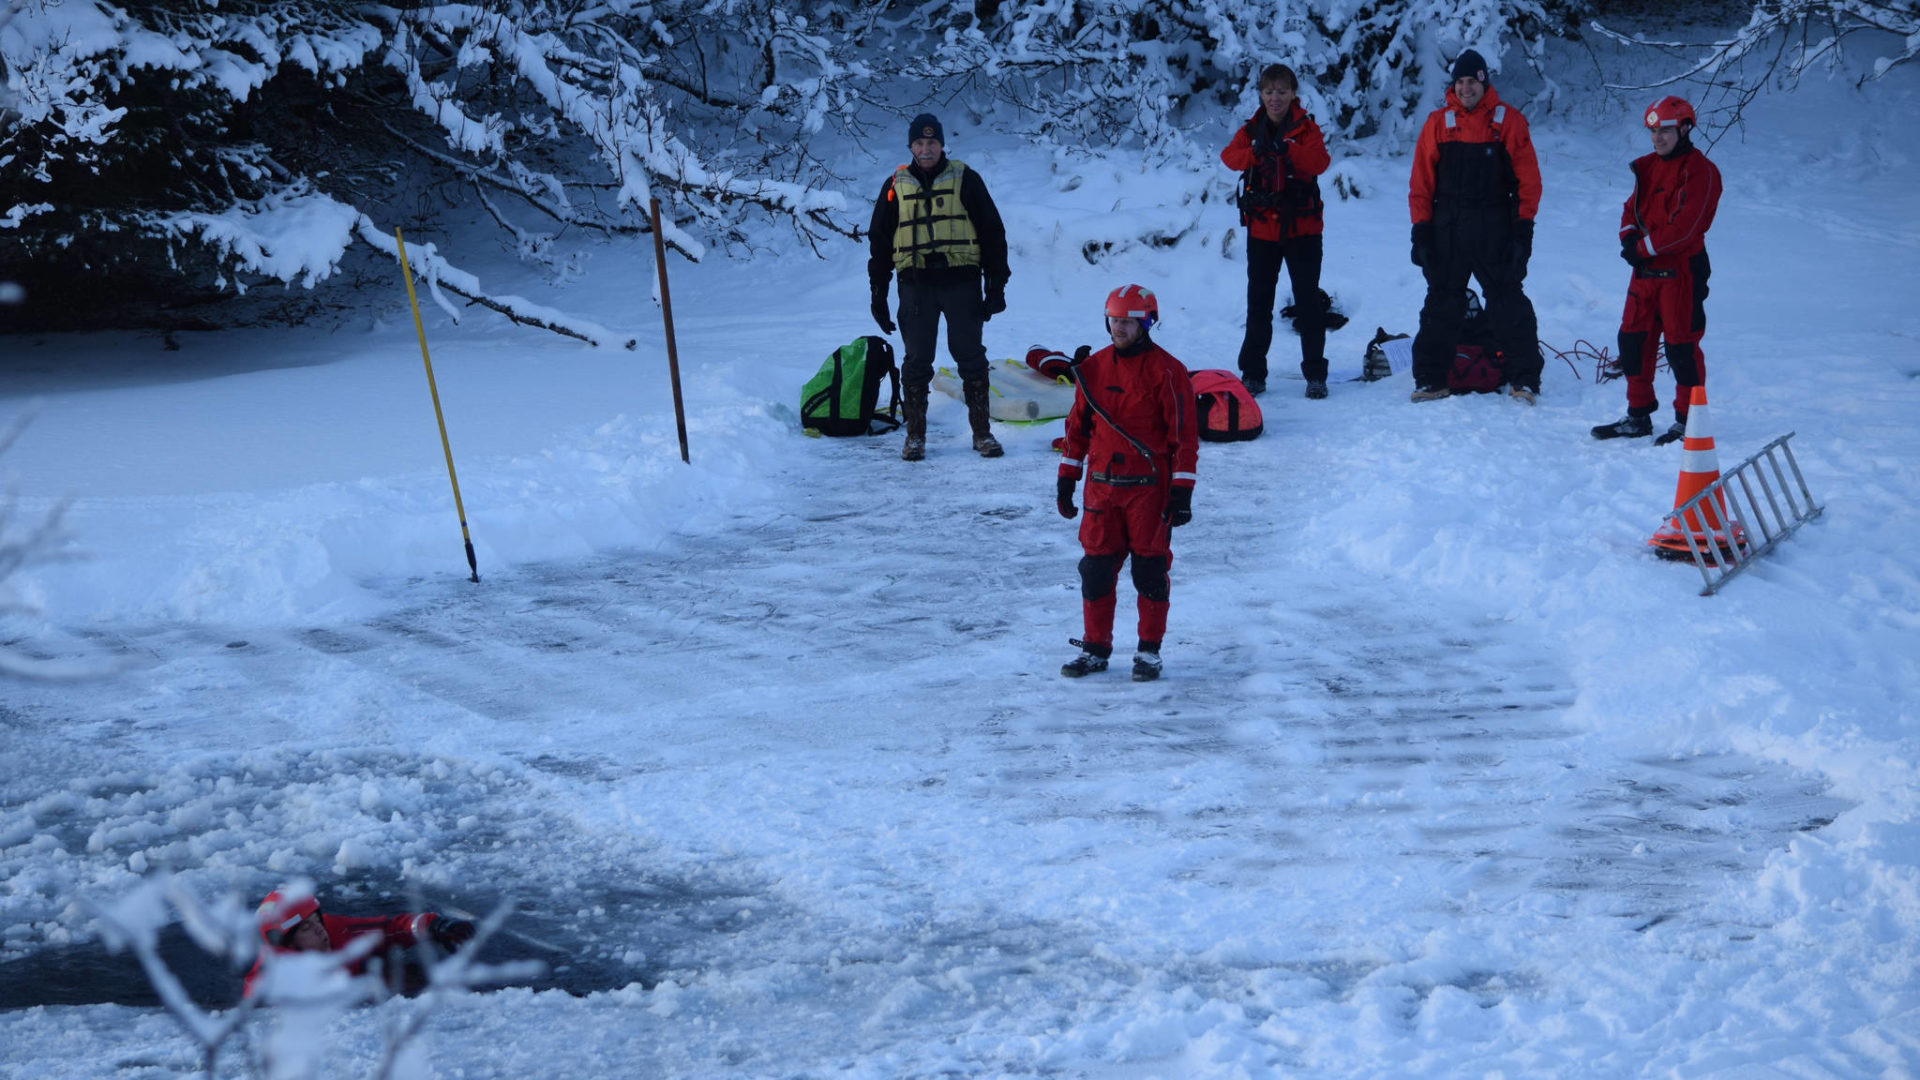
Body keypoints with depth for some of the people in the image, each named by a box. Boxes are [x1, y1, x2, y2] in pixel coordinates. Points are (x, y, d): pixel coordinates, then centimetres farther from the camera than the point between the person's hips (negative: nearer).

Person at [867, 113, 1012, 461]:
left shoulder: (965, 180, 4)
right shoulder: (896, 186, 10)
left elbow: (992, 233, 6)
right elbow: (879, 241, 14)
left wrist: (996, 285, 0)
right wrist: (878, 292, 9)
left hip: (961, 282, -1)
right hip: (915, 285, 1)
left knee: (971, 358, 1)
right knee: (917, 361, 4)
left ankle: (982, 431, 9)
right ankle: (915, 435, 12)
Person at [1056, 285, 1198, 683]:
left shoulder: (1166, 371, -6)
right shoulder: (1092, 368, 8)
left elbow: (1185, 435, -7)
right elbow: (1077, 426, 15)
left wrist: (1181, 492, -11)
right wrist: (1066, 478, 11)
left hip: (1150, 487, -4)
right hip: (1102, 485, 4)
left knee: (1150, 568, 3)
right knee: (1096, 566, 4)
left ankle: (1149, 651, 14)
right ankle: (1095, 648, 16)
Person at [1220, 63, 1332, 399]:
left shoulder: (1306, 128, -1)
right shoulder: (1251, 129, 6)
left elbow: (1320, 162, -19)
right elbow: (1229, 156, -13)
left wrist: (1286, 149, -35)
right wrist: (1255, 151, -33)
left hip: (1301, 228, -2)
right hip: (1261, 229, 2)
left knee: (1308, 301, 0)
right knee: (1258, 302, 7)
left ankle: (1315, 374, 7)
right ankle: (1253, 373, 15)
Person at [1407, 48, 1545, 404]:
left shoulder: (1508, 121, 1)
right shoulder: (1438, 122, 7)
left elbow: (1528, 177, 1)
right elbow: (1421, 181, 7)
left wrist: (1523, 226, -5)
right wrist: (1421, 228, 1)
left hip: (1495, 231, -2)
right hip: (1447, 229, 2)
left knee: (1508, 303, -2)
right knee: (1441, 304, 6)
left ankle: (1523, 378, 4)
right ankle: (1430, 379, 12)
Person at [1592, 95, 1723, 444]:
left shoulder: (1699, 170, -11)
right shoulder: (1648, 166, 15)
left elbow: (1685, 226, -18)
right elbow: (1632, 208, 16)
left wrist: (1645, 246, -15)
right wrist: (1629, 237, -5)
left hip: (1681, 270, -8)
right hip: (1646, 270, 8)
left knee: (1680, 345, -3)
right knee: (1633, 339, 9)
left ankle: (1688, 420, 7)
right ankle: (1639, 415, 18)